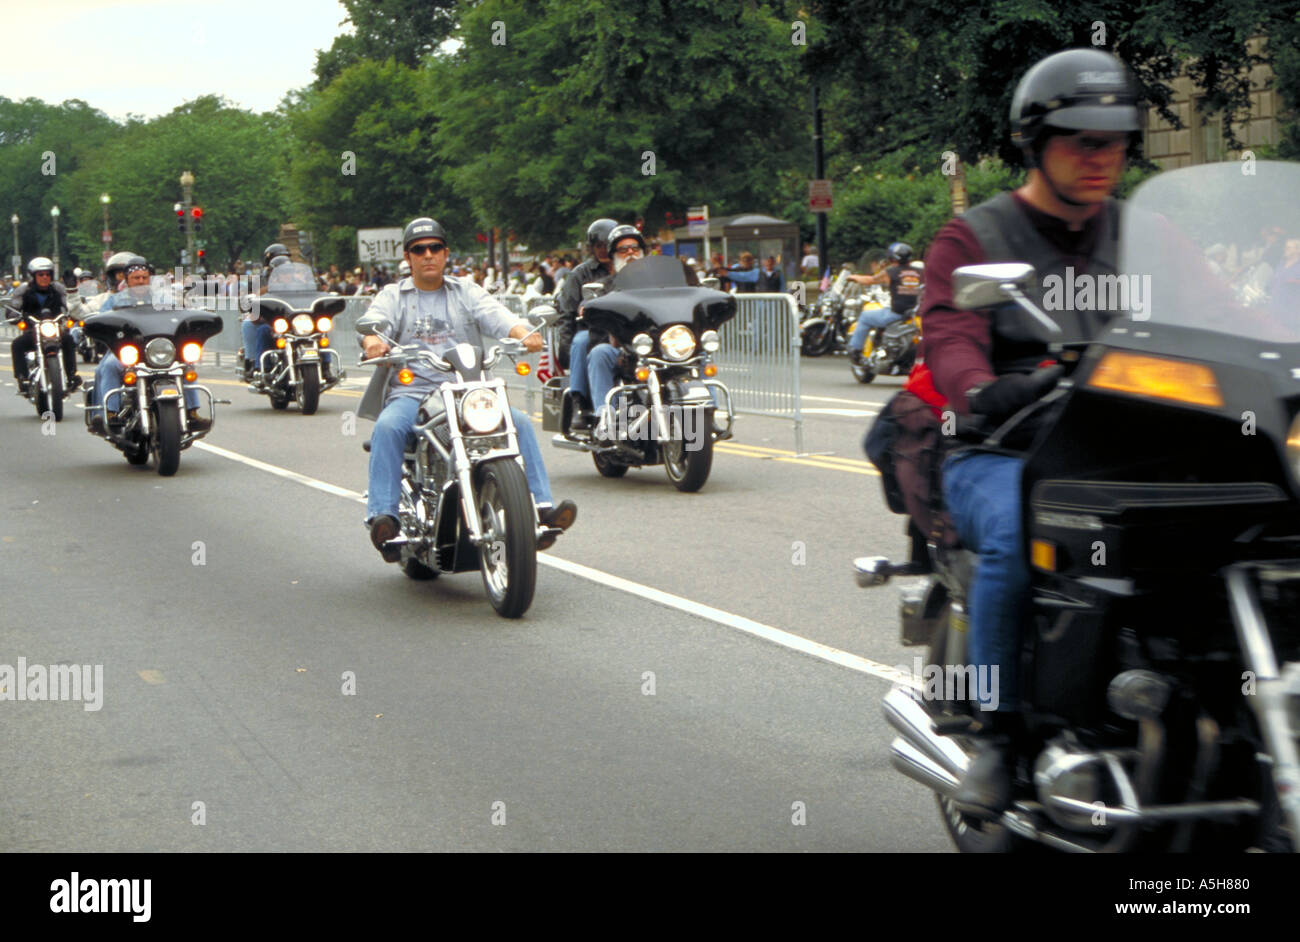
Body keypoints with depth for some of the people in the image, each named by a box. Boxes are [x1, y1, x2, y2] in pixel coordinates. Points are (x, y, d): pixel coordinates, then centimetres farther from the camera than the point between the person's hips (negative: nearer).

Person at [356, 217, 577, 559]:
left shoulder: (467, 293, 18)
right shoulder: (392, 296, 16)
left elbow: (496, 315, -1)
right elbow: (373, 321, -5)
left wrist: (523, 332, -24)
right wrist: (372, 341, -31)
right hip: (410, 393, -2)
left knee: (519, 422, -22)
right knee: (388, 427, -34)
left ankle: (541, 507, -25)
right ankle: (383, 516, -38)